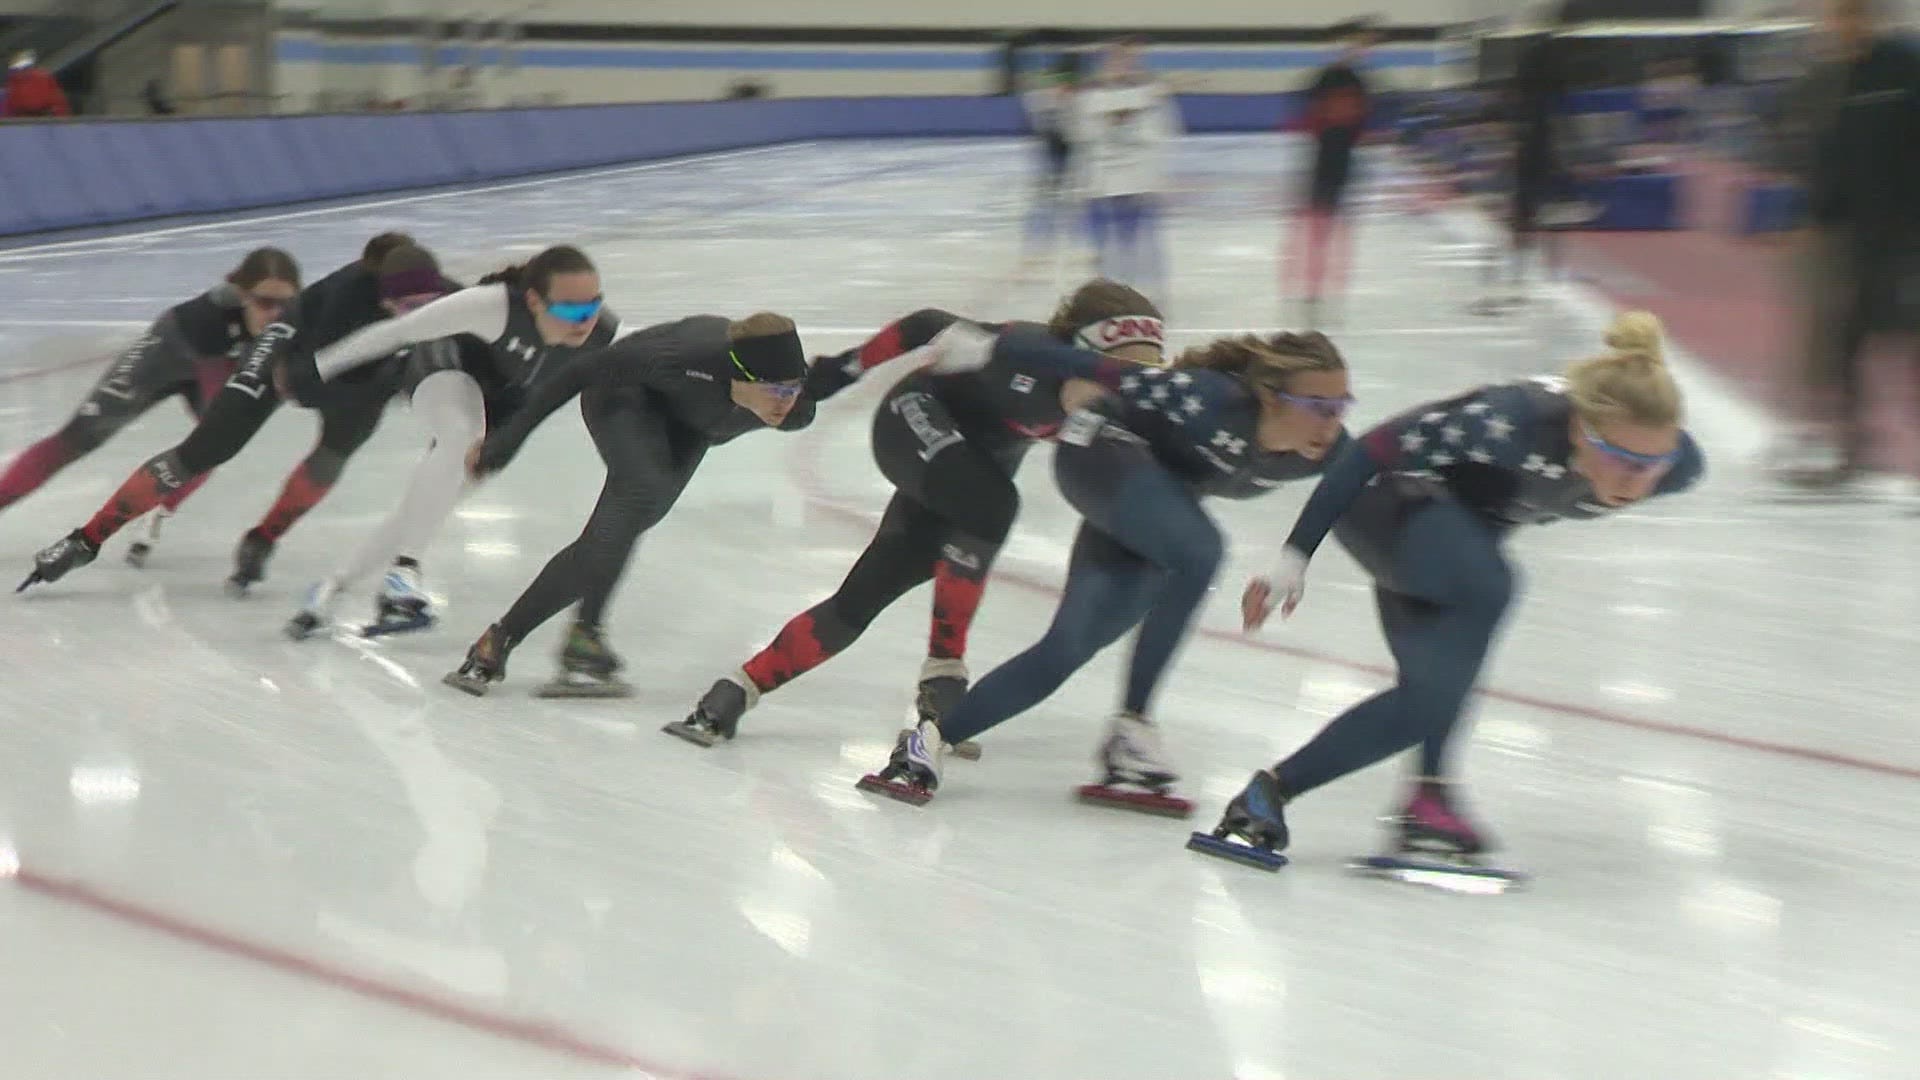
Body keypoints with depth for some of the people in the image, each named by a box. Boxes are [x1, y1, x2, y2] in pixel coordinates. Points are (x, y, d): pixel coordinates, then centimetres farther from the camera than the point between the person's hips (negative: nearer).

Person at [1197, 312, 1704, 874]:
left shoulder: (1679, 464, -23)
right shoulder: (1514, 422, -39)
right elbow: (1373, 450, -29)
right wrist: (1296, 555, -25)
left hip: (1471, 522, 7)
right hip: (1389, 499, -7)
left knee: (1431, 692, -3)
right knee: (1488, 590, -33)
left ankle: (1276, 786, 11)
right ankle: (1432, 792, -23)